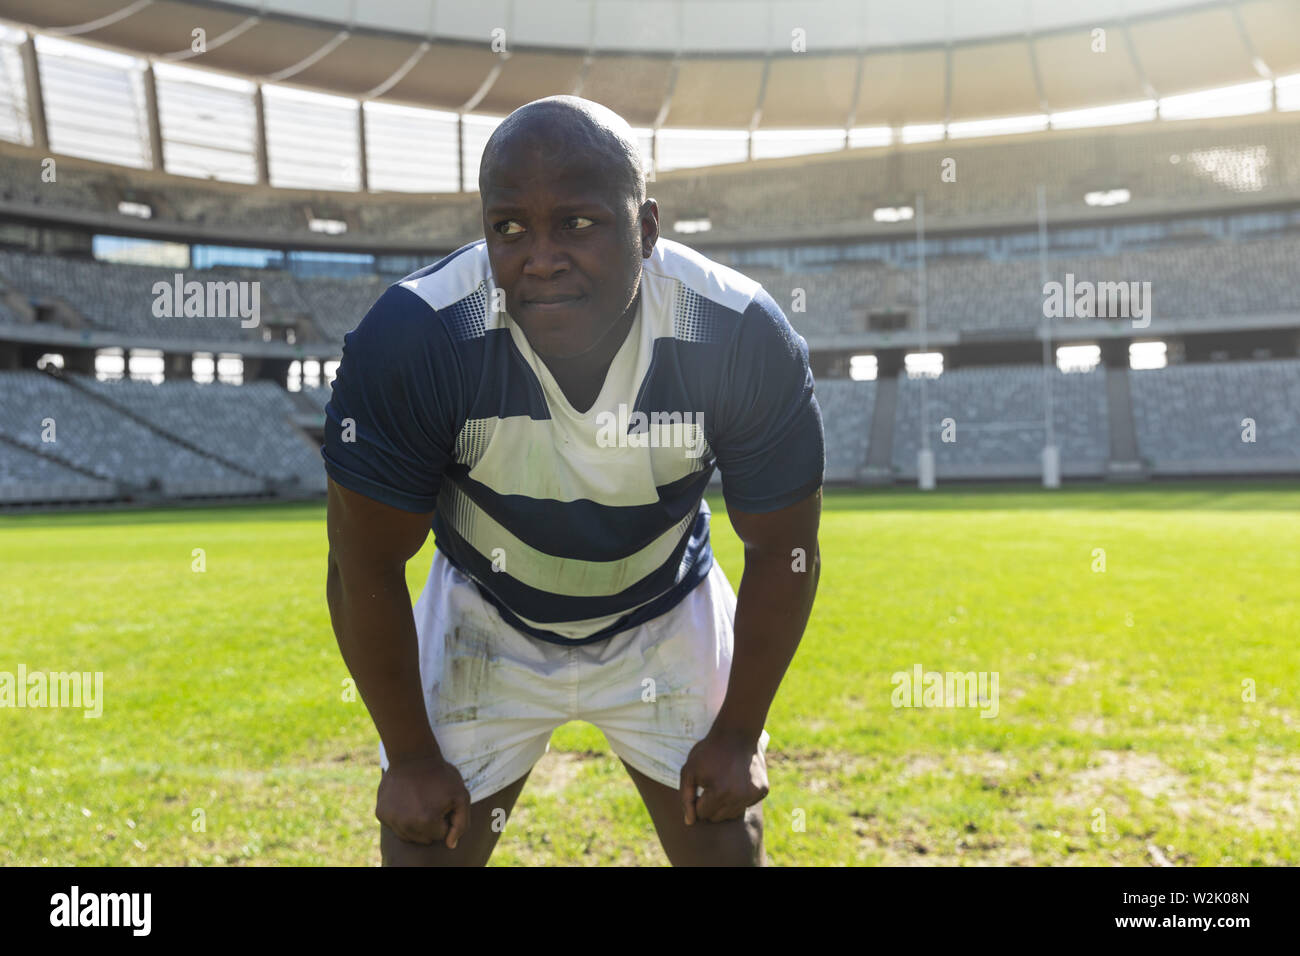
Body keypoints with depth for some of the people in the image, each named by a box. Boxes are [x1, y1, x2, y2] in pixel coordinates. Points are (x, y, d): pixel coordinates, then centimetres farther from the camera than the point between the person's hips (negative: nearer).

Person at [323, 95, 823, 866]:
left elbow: (783, 549, -13)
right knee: (426, 845, 0)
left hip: (667, 613, 1)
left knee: (726, 844, 7)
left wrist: (738, 733, -7)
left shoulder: (743, 338, -28)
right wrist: (412, 756, -11)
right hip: (486, 618, 0)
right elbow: (367, 566, -19)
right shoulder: (412, 340, -31)